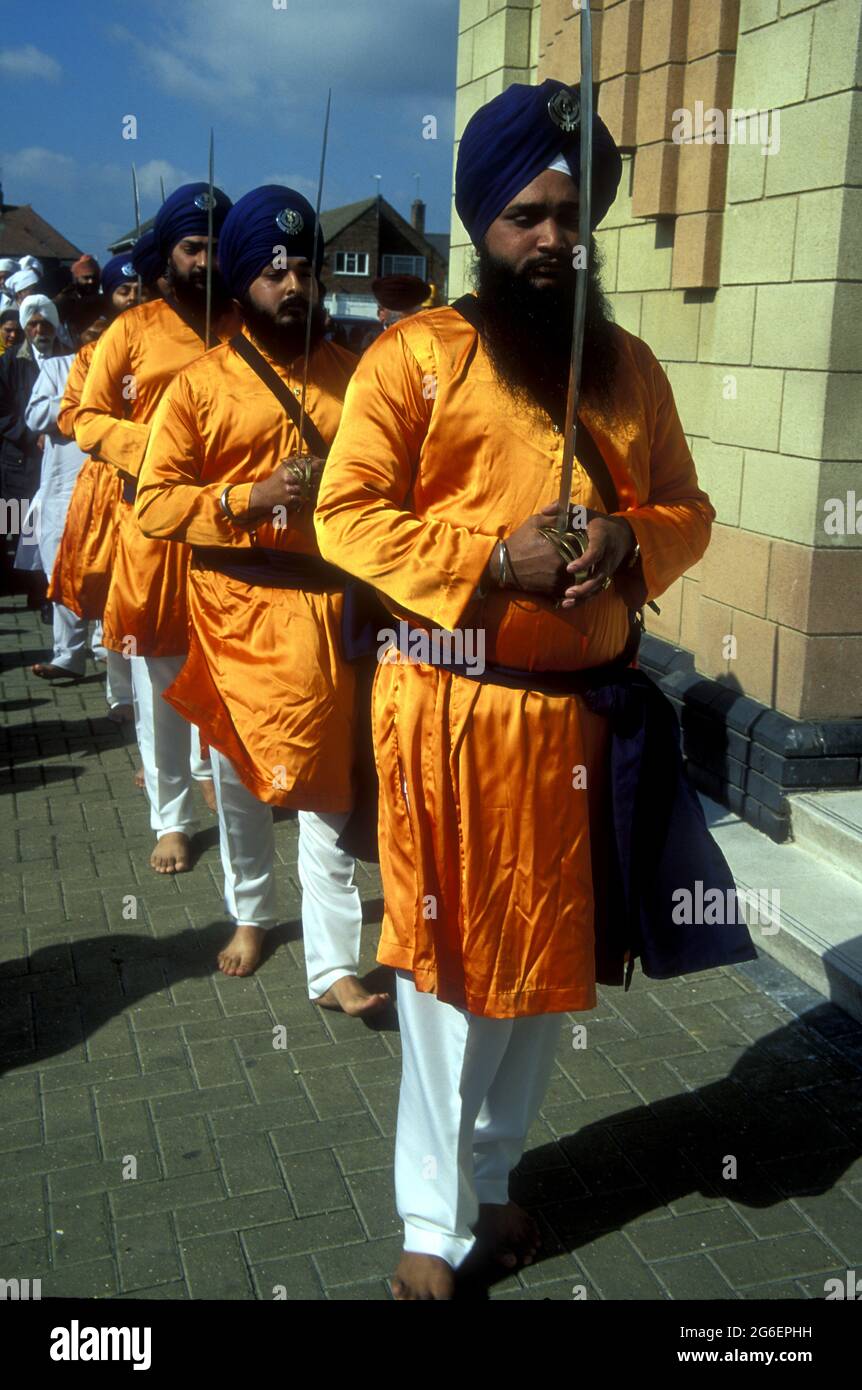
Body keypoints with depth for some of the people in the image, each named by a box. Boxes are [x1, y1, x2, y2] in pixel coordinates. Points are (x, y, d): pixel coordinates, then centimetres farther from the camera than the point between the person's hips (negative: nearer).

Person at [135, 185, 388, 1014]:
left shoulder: (354, 376, 4)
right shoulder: (199, 384, -3)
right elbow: (153, 504, -7)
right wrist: (247, 498, -19)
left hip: (325, 607, 0)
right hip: (232, 609, 0)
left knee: (321, 784, 0)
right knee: (238, 776, 16)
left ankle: (333, 964, 6)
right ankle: (250, 913, 38)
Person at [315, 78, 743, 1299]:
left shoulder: (628, 366, 11)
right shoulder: (415, 354, -4)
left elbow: (685, 508, 13)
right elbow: (349, 513, -10)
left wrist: (629, 545, -10)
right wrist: (493, 559, -21)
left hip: (579, 709, 5)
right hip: (451, 709, -5)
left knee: (551, 957, 15)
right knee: (452, 959, 5)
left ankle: (489, 1177, 36)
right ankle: (436, 1218, 23)